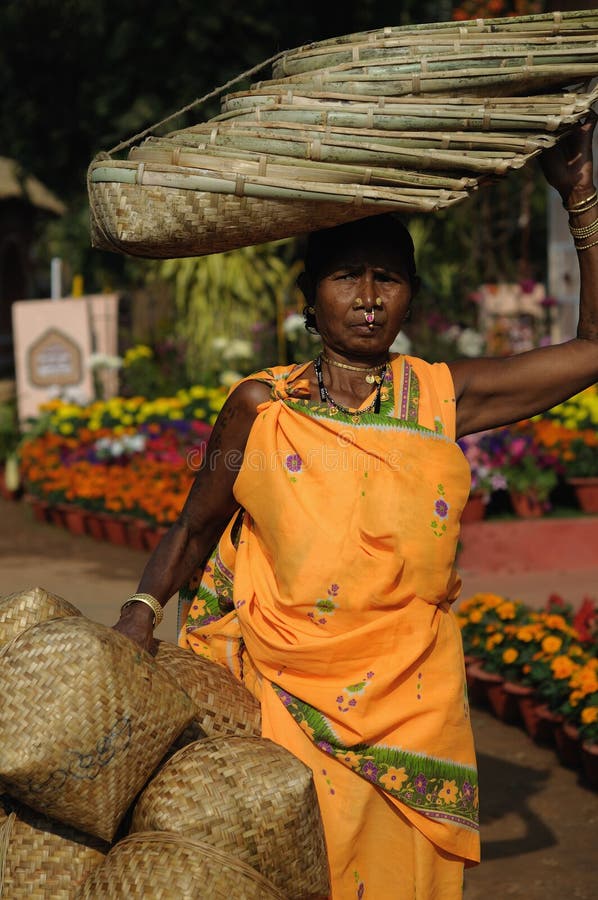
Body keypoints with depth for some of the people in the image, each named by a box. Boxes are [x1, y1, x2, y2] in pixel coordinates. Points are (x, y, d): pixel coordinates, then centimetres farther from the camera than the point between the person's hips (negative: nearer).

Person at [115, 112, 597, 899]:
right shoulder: (261, 408, 1)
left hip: (410, 711, 1)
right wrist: (139, 616, -5)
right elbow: (193, 532, 11)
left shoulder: (443, 399, 2)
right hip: (283, 711, -1)